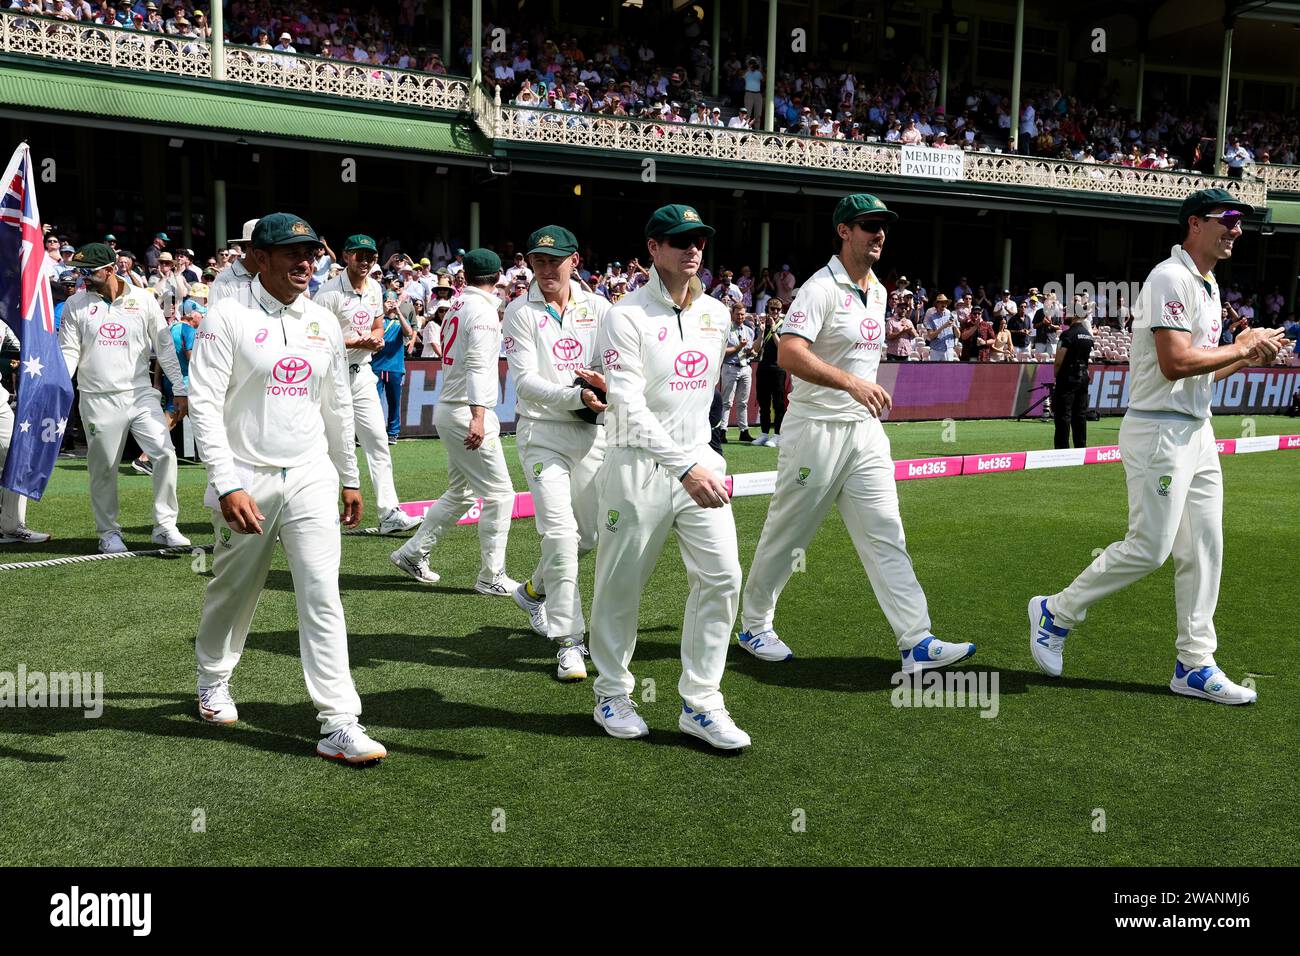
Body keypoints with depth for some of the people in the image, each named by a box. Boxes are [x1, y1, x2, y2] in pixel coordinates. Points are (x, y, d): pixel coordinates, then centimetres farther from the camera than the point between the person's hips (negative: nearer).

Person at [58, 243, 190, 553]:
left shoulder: (143, 299, 3)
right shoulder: (76, 305, 3)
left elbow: (165, 347, 6)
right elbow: (68, 352, 1)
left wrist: (180, 390, 3)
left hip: (142, 394, 0)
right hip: (99, 400, 0)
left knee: (165, 454, -11)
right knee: (103, 469, 5)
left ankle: (165, 526, 0)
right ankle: (109, 531, 21)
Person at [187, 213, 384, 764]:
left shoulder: (324, 323, 9)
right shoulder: (228, 318, -7)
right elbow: (205, 404, -13)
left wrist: (350, 479, 18)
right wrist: (227, 485, -22)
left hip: (310, 477, 3)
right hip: (246, 479, -3)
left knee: (322, 595, -6)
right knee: (233, 590, 13)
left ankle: (339, 724, -6)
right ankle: (214, 682, 41)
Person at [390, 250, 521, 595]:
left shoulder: (457, 307, 14)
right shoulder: (483, 309, -12)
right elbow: (477, 364, -24)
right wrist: (478, 417, -30)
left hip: (447, 410, 9)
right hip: (467, 412, -9)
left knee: (460, 493, 19)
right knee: (499, 493, -4)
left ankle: (412, 554, 22)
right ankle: (492, 577, 0)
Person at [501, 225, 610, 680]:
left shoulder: (598, 308, 7)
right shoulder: (520, 313, -3)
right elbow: (525, 382, -13)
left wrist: (604, 381, -22)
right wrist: (576, 395, -29)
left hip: (592, 433, 4)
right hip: (543, 432, -4)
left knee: (587, 535, 12)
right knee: (560, 532, -14)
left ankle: (535, 591, 40)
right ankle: (569, 640, -6)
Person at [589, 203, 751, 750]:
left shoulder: (716, 314, 9)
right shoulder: (627, 316, -11)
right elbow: (630, 408, -20)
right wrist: (685, 467, -28)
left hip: (699, 461, 6)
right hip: (640, 466, -5)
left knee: (722, 577, -3)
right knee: (621, 586, 5)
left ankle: (700, 704, 7)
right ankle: (612, 696, 23)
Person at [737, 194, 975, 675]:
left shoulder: (878, 290, 13)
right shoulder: (822, 288, -13)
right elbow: (790, 353, -28)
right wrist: (852, 383, -37)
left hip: (865, 432, 7)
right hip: (816, 431, -7)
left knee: (885, 534, 0)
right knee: (786, 533, 5)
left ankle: (917, 644, -3)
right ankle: (754, 625, 23)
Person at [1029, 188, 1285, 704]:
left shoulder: (1209, 286, 19)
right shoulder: (1171, 278, -12)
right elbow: (1175, 364, -23)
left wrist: (1251, 353, 7)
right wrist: (1241, 347, -11)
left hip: (1197, 432, 10)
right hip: (1159, 431, -10)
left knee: (1203, 549, 8)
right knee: (1148, 547, -8)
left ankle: (1195, 666, 14)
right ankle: (1057, 613, 9)